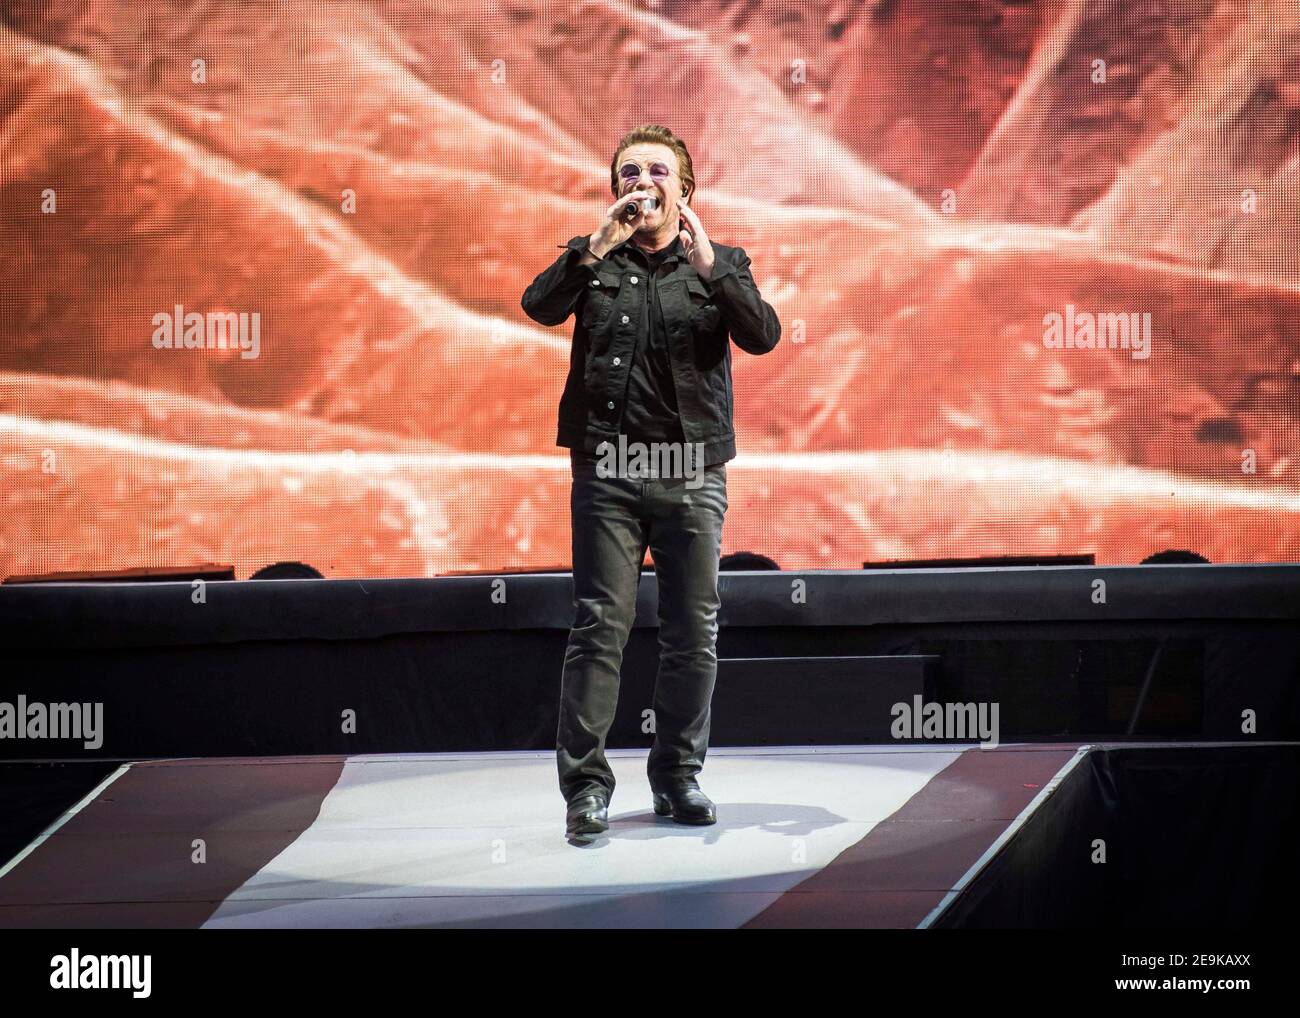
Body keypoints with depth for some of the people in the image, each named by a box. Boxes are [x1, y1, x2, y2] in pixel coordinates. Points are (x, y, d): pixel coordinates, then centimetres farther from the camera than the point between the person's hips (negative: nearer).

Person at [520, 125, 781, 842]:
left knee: (693, 630, 4)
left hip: (692, 473, 1)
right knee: (600, 623, -6)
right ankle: (585, 784, -4)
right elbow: (539, 307, -8)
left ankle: (677, 776, 16)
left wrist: (706, 264, -18)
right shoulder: (593, 259, 11)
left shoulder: (719, 264, 10)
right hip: (607, 472, -1)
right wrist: (596, 249, -20)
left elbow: (762, 335, -7)